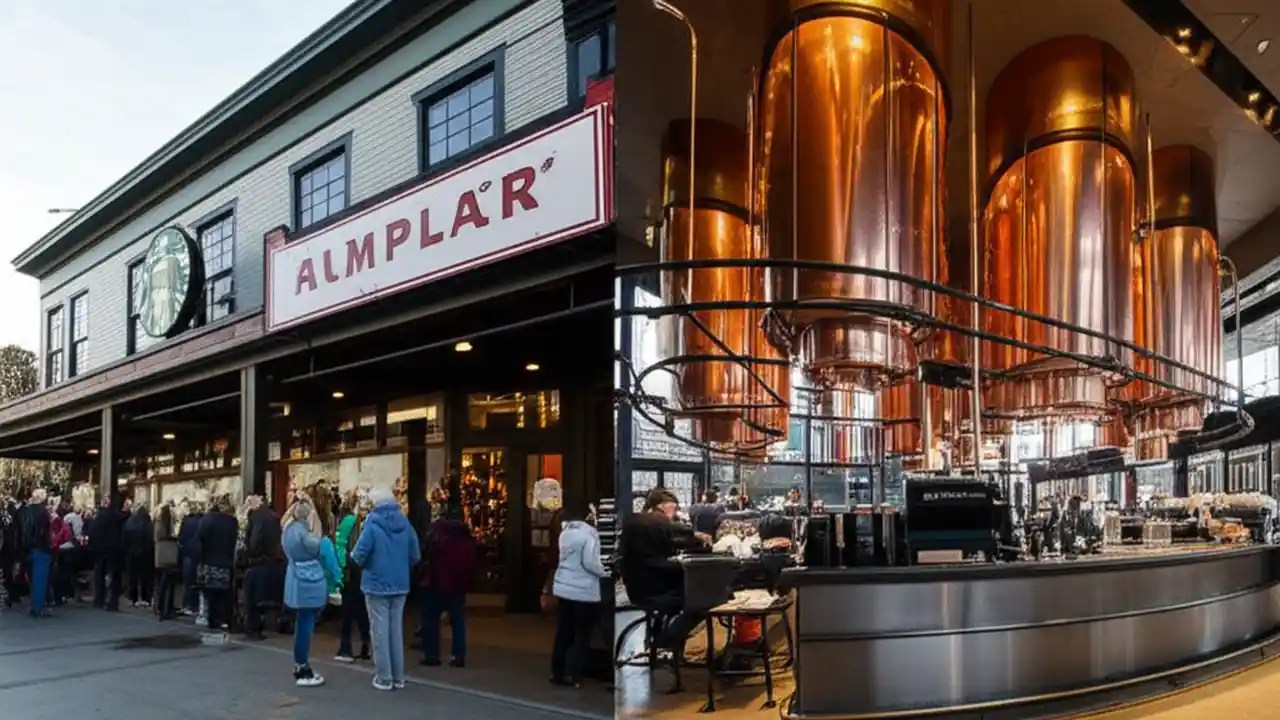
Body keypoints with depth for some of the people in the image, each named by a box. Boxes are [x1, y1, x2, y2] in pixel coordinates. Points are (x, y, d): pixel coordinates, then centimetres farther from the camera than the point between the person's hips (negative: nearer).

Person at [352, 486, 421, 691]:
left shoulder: (372, 524, -14)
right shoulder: (405, 523, -1)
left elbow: (359, 555, -17)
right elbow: (415, 556, 0)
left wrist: (355, 557, 6)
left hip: (377, 585, -4)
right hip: (400, 585, 4)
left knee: (380, 631, 4)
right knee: (396, 630, 13)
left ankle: (384, 678, 8)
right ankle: (398, 676, 18)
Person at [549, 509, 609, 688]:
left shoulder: (565, 532, 7)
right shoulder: (589, 533, -16)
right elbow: (590, 562, -19)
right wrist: (604, 573, -3)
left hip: (563, 588, 7)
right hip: (585, 591, -7)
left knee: (563, 633, 14)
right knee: (582, 635, 4)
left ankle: (558, 672, 18)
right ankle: (572, 675, 5)